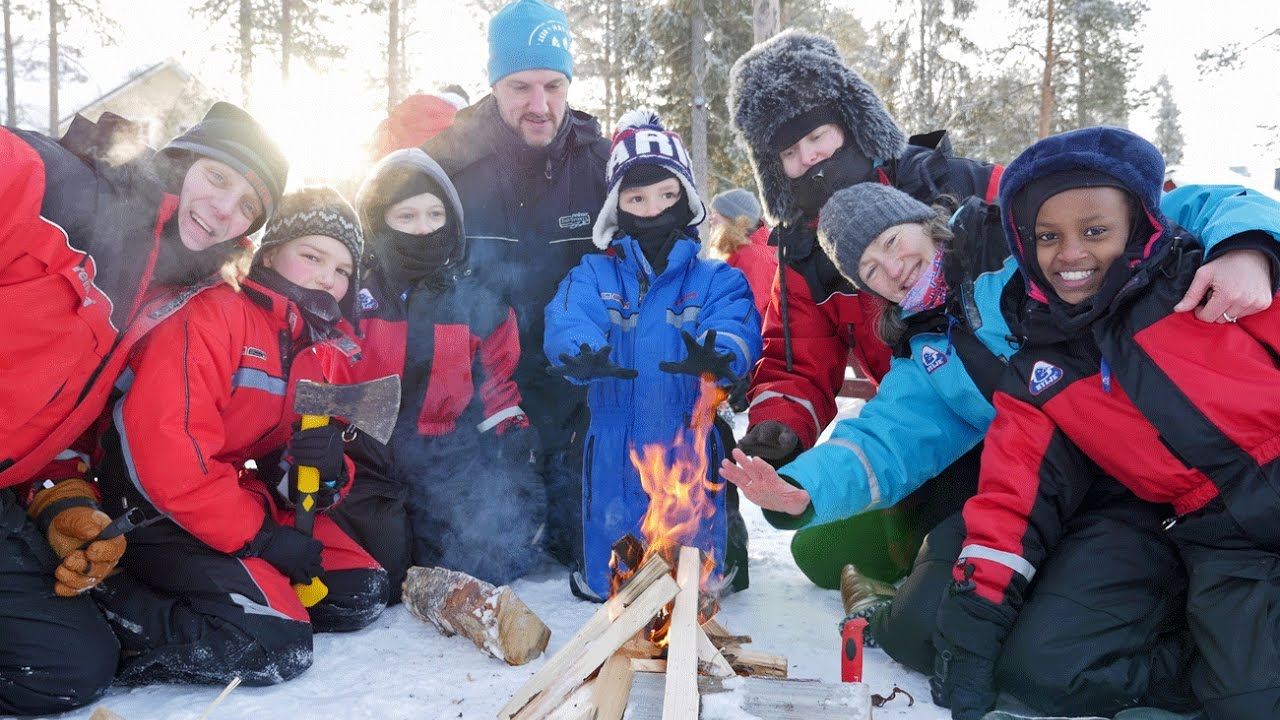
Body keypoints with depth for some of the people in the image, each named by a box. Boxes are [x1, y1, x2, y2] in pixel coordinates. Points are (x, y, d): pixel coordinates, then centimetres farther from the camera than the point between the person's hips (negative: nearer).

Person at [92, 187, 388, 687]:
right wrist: (257, 536, -23)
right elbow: (161, 448, -26)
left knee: (364, 594, 3)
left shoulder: (333, 354, 6)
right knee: (273, 645, -22)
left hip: (243, 496, 9)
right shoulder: (214, 316, -17)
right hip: (156, 507, -8)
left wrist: (325, 473, -17)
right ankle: (102, 605, -7)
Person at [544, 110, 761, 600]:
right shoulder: (592, 276, 5)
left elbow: (739, 331, -15)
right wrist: (581, 350, -39)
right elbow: (565, 321, -14)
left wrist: (719, 354, -40)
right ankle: (601, 580, 41)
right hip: (614, 454, 1)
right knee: (607, 584, 9)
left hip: (692, 450, -1)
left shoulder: (716, 280, 3)